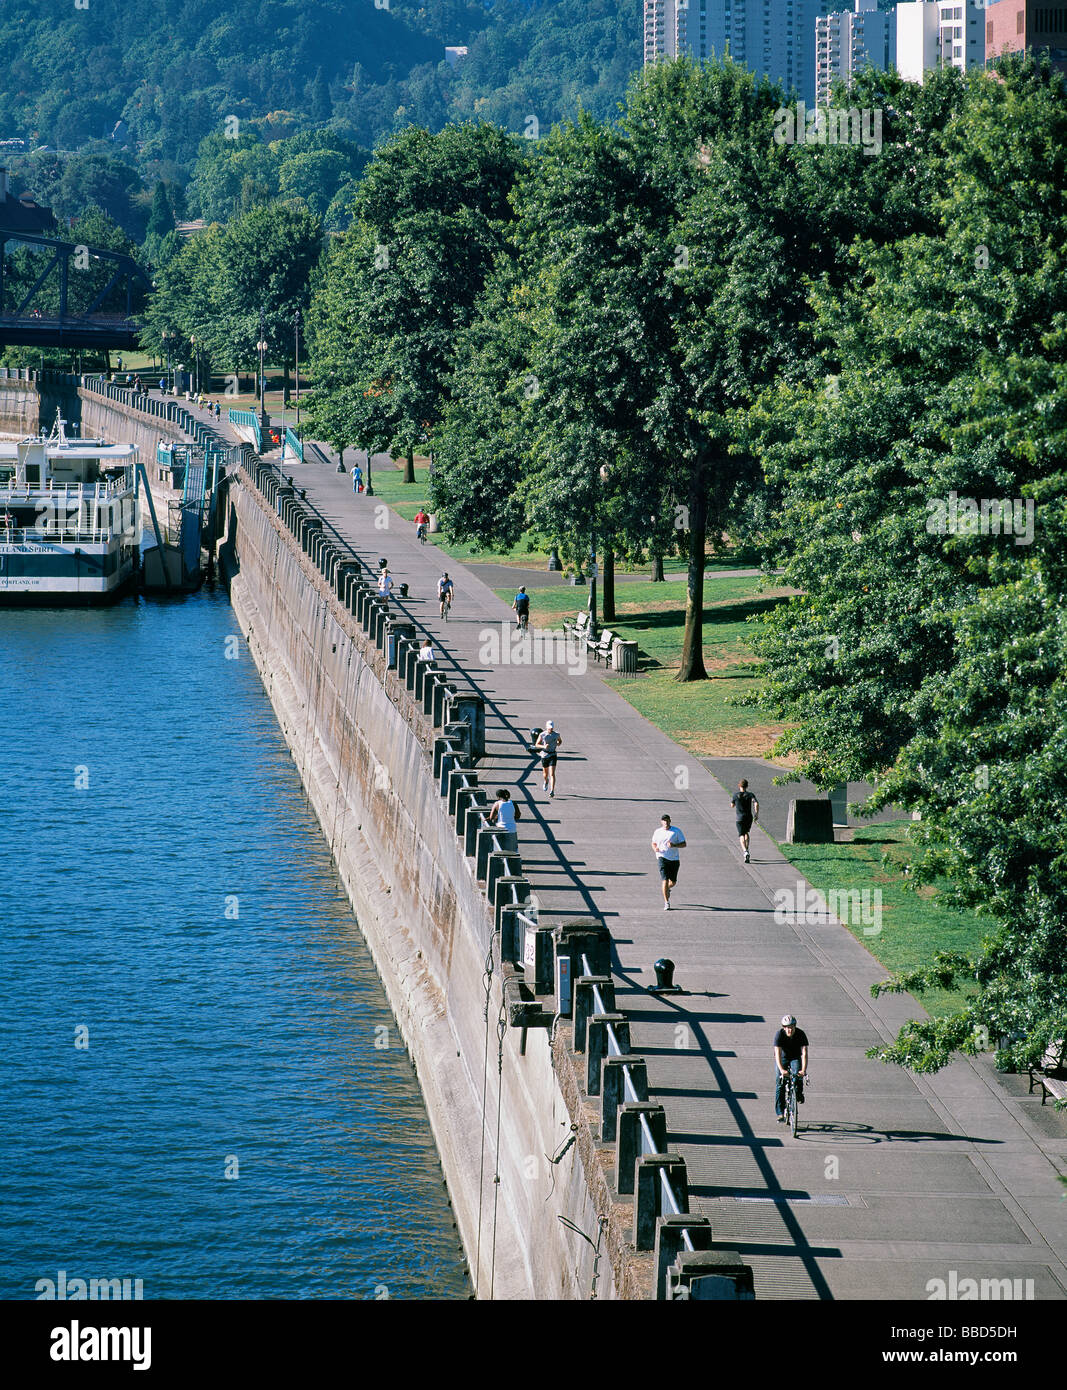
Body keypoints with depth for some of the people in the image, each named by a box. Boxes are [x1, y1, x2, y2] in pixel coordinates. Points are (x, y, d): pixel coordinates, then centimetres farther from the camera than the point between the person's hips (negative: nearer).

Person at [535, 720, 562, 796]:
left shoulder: (556, 735, -3)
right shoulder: (542, 735, -7)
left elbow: (560, 741, 16)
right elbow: (537, 744, 0)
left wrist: (559, 744, -8)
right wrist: (543, 746, -19)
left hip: (552, 755, -1)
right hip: (544, 755, 1)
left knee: (552, 774, -12)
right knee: (545, 773, 17)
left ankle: (552, 791, -15)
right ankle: (546, 781, 53)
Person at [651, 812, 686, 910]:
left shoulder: (676, 831, 0)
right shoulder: (657, 832, 5)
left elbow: (684, 844, -1)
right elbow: (654, 843, 20)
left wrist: (674, 845, -19)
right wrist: (655, 848, -4)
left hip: (674, 859, 1)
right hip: (662, 858, -1)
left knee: (673, 882, 11)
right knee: (665, 880, -15)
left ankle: (667, 889, 48)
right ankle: (666, 903, -11)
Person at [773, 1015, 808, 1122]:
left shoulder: (801, 1034, -24)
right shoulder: (779, 1034, -26)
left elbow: (804, 1053, -31)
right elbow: (778, 1054, -34)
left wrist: (803, 1070, -45)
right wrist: (781, 1070, -49)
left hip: (796, 1058, 0)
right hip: (783, 1058, 0)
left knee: (798, 1077, -27)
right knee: (780, 1083, -15)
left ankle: (799, 1095, 5)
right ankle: (780, 1114, -12)